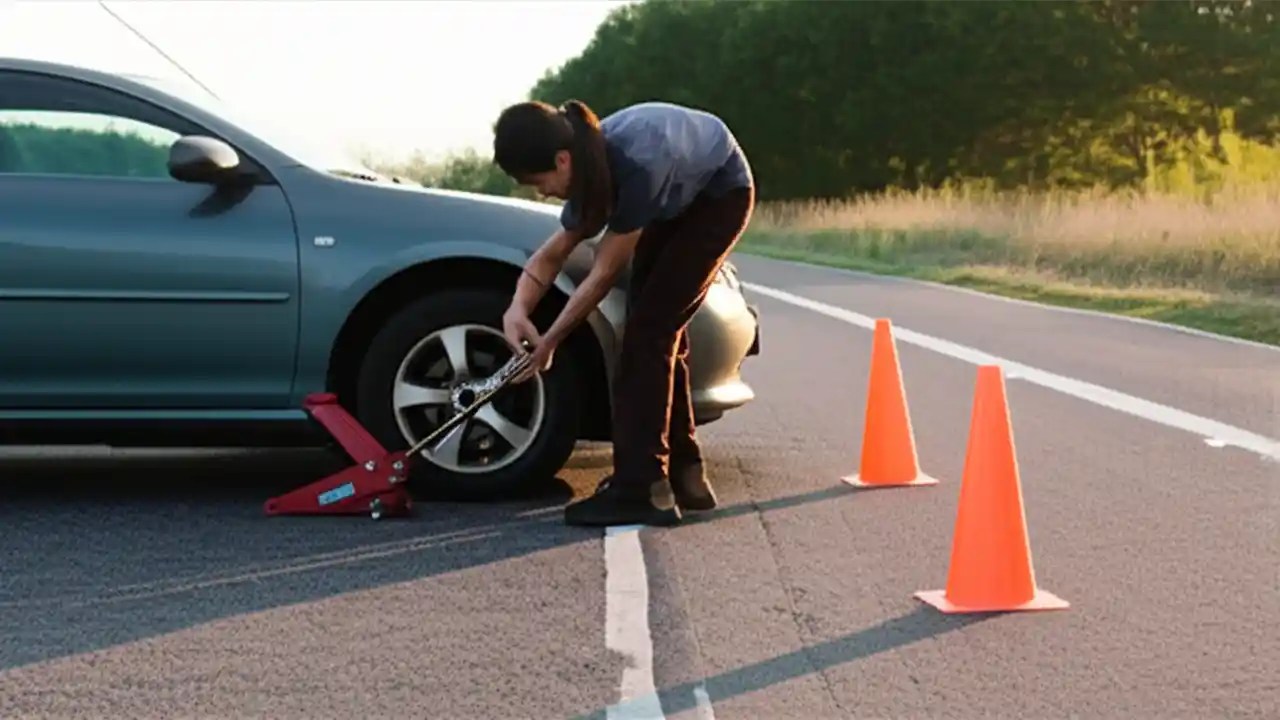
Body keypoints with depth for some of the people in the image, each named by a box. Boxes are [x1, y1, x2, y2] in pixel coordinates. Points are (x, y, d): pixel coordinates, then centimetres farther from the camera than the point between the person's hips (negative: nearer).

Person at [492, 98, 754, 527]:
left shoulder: (635, 165, -39)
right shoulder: (594, 164, -14)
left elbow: (604, 273, -30)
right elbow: (552, 254, -8)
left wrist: (549, 342, -22)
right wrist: (518, 308, -27)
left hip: (720, 193, -8)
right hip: (682, 196, 8)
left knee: (648, 328, -15)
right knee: (657, 329, 5)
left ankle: (642, 488, -15)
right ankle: (684, 476, 15)